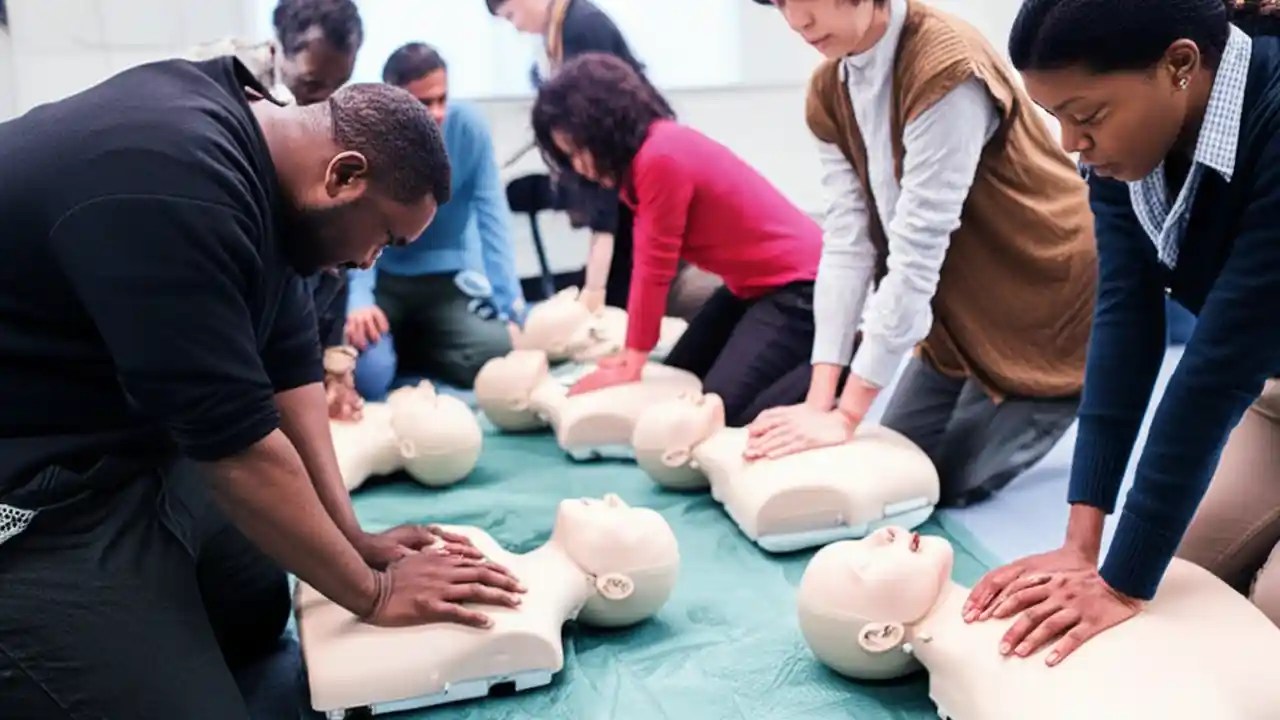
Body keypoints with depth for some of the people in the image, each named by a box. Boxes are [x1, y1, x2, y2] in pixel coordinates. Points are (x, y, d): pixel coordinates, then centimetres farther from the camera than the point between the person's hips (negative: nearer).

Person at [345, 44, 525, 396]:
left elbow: (492, 220, -14)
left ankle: (409, 348, 8)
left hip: (447, 279, 2)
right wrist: (359, 299, -38)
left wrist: (512, 310, -20)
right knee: (368, 374, -24)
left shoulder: (468, 126, -14)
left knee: (499, 358, -22)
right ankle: (392, 342, 14)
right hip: (382, 279, -1)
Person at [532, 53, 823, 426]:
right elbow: (647, 264, 2)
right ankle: (808, 356, 16)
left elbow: (655, 268, -20)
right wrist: (631, 355, -1)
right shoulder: (654, 150, 5)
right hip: (755, 283, 10)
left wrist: (632, 364, -12)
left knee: (721, 406, -17)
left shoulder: (662, 158, -25)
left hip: (797, 286, -10)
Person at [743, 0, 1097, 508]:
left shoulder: (946, 69, -28)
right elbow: (847, 239, -9)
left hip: (1043, 302, -7)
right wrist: (820, 397, -17)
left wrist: (847, 414, -28)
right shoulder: (829, 92, -4)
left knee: (950, 481, -3)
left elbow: (917, 249, -30)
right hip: (959, 309, 7)